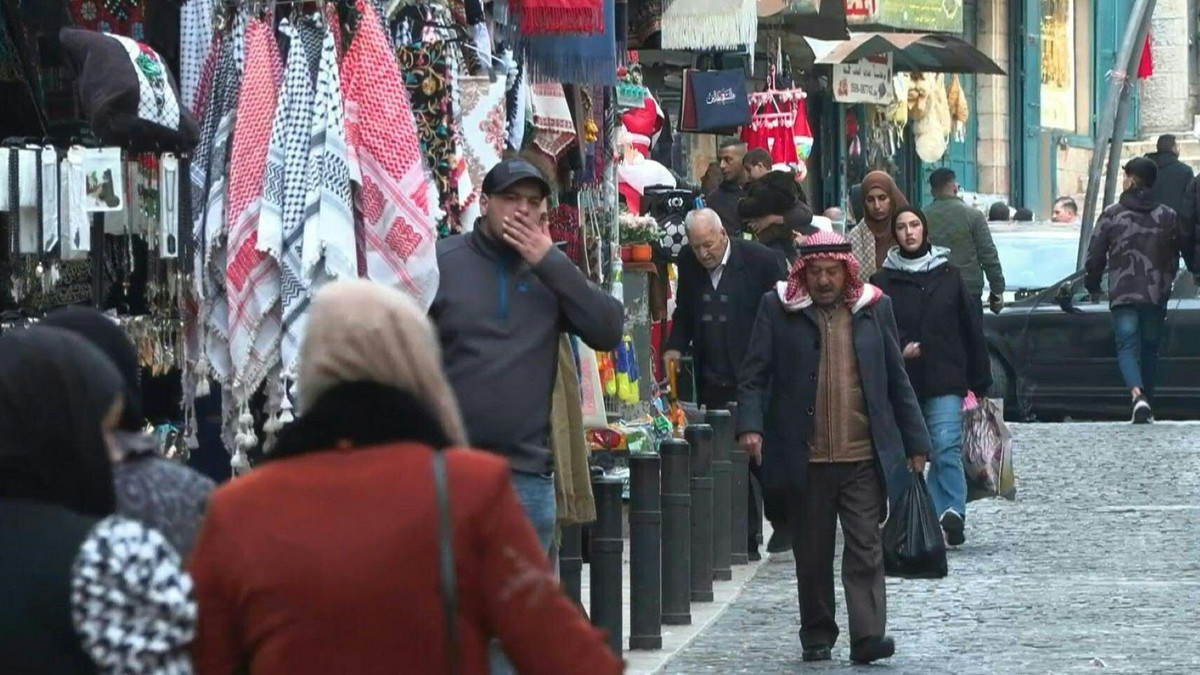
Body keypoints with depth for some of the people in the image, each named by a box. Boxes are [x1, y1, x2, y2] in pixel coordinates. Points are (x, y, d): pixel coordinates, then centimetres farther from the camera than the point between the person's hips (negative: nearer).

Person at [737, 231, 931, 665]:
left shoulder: (874, 308, 9)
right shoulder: (778, 309, 4)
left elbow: (897, 381, 13)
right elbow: (754, 376, 2)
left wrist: (915, 442, 13)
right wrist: (750, 425, -14)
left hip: (864, 457, 0)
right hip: (805, 460, 0)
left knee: (866, 549, -7)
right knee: (812, 554, 8)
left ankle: (868, 637, -11)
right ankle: (817, 636, 20)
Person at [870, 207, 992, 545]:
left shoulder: (949, 276, 8)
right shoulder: (883, 281, 5)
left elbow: (971, 330, 10)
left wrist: (980, 381, 9)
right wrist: (898, 351, -16)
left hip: (945, 381, -1)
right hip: (901, 383, 1)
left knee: (946, 449, -16)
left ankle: (951, 513, -18)